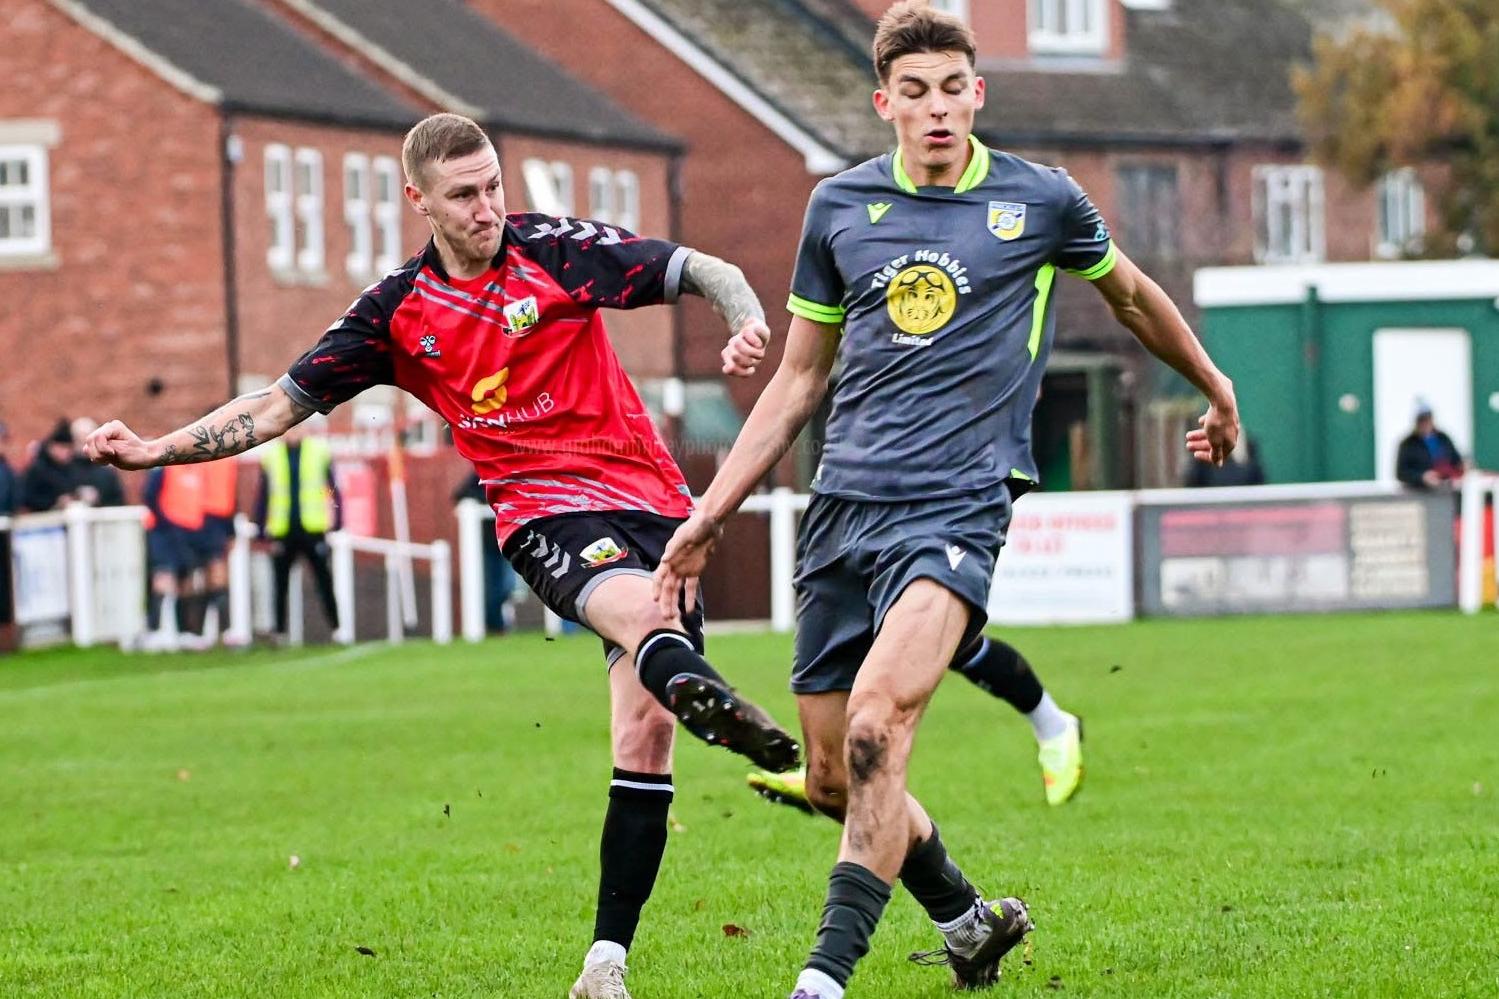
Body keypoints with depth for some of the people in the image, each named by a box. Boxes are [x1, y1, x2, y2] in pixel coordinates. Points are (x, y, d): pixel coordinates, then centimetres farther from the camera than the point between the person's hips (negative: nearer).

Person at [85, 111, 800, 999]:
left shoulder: (556, 251, 0)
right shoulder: (399, 311, 7)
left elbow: (705, 273, -2)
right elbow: (285, 402, 12)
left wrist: (747, 325, -25)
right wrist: (156, 450, 3)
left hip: (650, 499, 0)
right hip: (545, 514, 0)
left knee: (645, 736, -7)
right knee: (639, 611, -36)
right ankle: (705, 696, -71)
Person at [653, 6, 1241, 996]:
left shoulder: (1042, 201, 3)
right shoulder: (839, 206, 9)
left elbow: (1129, 292, 23)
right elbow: (800, 377, 18)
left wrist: (1215, 385, 36)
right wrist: (710, 515, 14)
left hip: (958, 503, -4)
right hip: (844, 506, 4)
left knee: (876, 725, -26)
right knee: (833, 774, 6)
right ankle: (970, 916, 32)